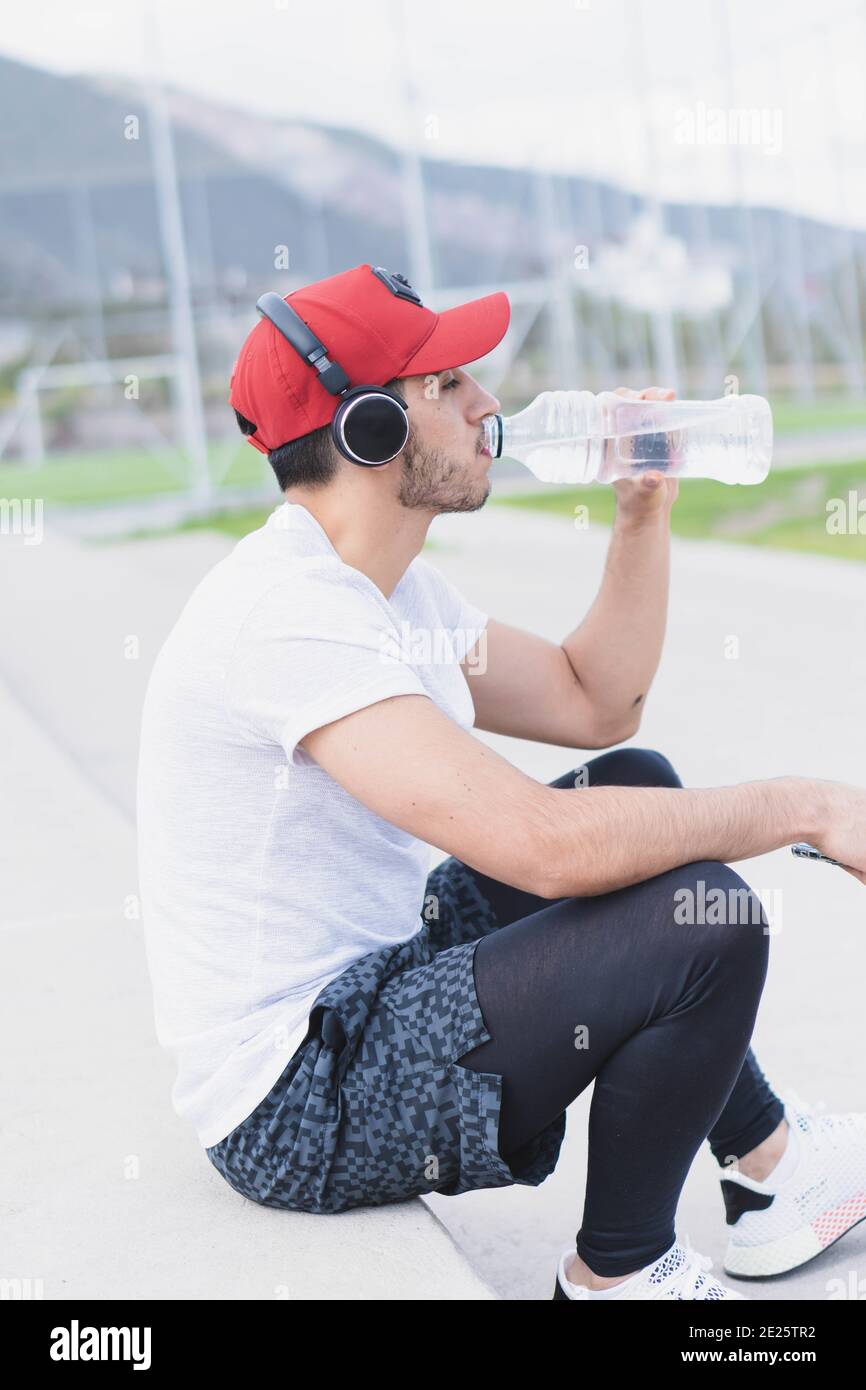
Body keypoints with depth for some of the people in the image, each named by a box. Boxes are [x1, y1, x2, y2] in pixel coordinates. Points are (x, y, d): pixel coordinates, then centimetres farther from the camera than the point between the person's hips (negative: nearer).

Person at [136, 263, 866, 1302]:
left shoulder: (394, 590, 9)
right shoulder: (284, 611, -25)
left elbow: (597, 706, 17)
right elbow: (543, 843, -32)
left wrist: (644, 515, 6)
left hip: (359, 979, 11)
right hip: (299, 1109, -11)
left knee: (635, 787, 16)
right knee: (702, 919, -22)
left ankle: (767, 1165, 19)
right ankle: (620, 1272, 2)